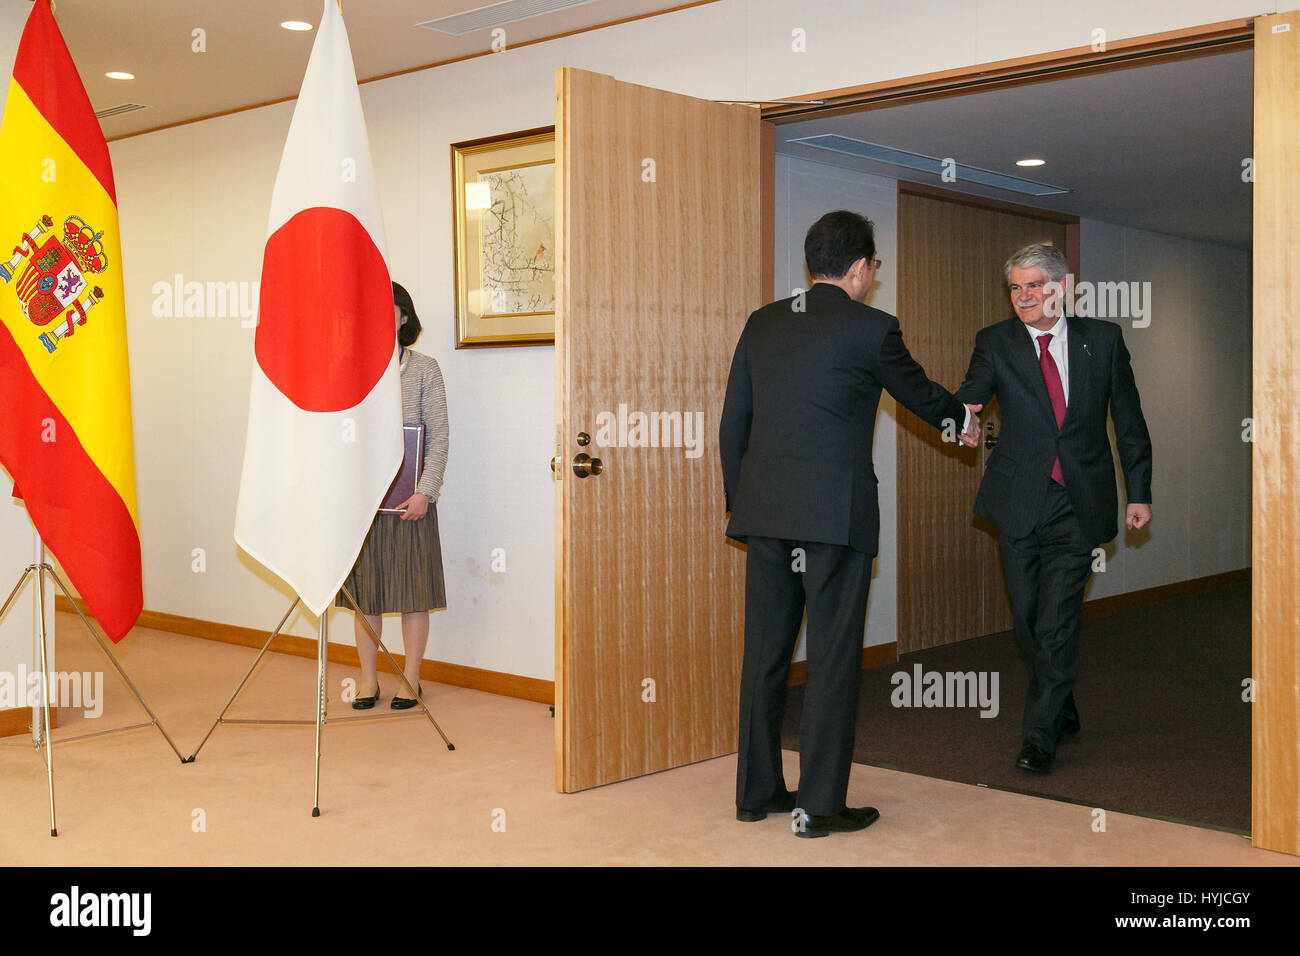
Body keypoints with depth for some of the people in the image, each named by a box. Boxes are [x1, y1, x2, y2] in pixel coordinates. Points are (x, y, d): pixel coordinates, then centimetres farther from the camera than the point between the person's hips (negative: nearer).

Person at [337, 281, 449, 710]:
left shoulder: (424, 369, 1)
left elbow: (438, 437, -2)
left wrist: (425, 491, -11)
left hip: (409, 498, -2)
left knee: (413, 586, 2)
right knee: (365, 588, 7)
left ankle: (411, 679, 13)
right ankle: (368, 678, 18)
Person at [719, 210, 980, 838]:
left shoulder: (762, 323, 10)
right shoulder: (871, 329, -5)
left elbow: (732, 424, 11)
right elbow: (917, 391, 12)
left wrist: (740, 503, 18)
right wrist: (961, 419, 33)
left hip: (764, 514, 6)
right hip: (835, 515, -5)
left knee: (764, 652, 12)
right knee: (833, 659, 2)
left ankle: (756, 791, 22)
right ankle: (820, 805, 7)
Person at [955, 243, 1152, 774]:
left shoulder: (1102, 338, 3)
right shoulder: (995, 342, 1)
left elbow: (1129, 421, 8)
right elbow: (970, 397, -16)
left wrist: (1139, 492, 6)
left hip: (1078, 506, -1)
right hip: (1019, 503, 2)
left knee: (1057, 621, -8)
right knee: (1029, 619, 10)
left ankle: (1040, 735, 2)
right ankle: (1062, 710, 32)